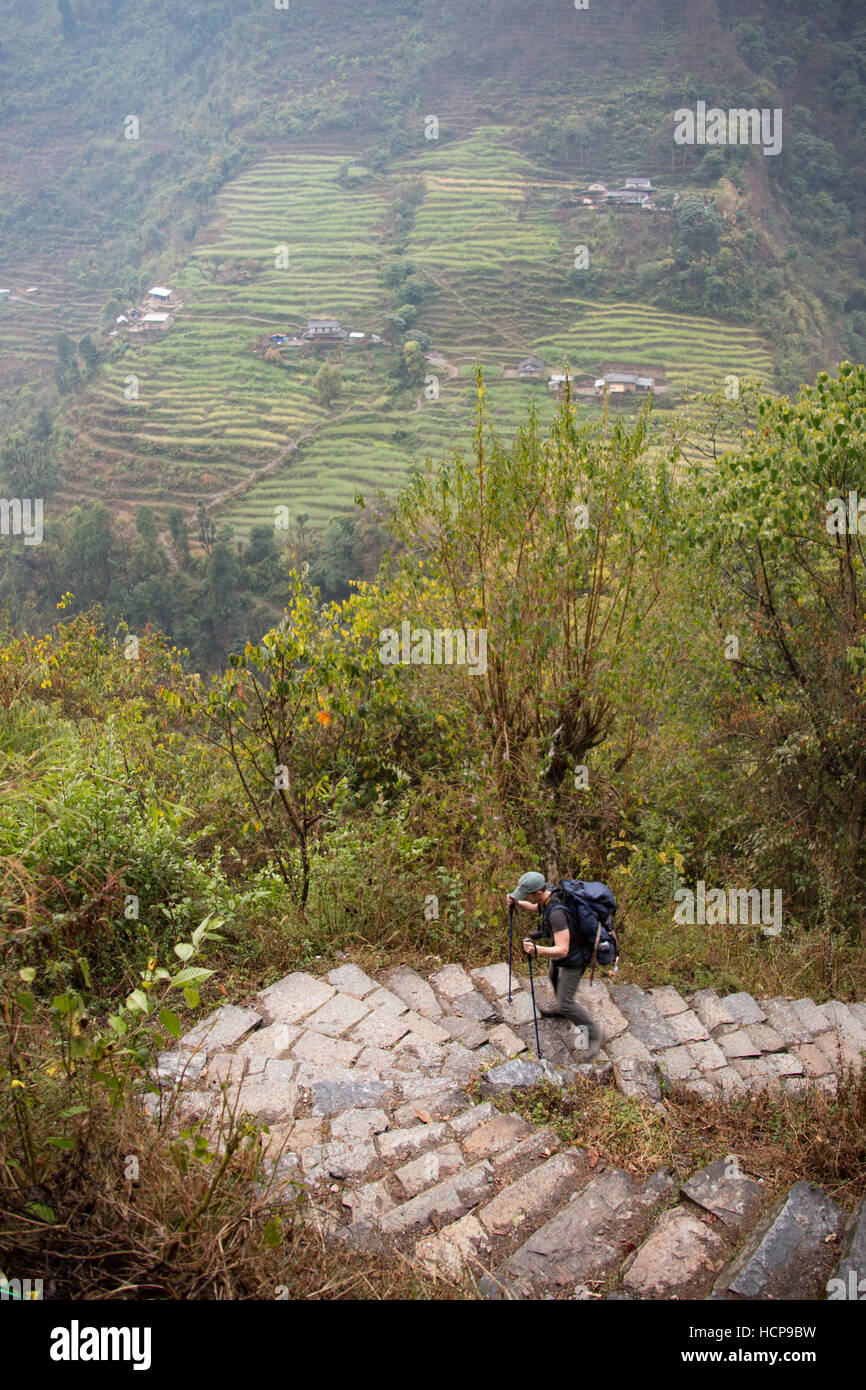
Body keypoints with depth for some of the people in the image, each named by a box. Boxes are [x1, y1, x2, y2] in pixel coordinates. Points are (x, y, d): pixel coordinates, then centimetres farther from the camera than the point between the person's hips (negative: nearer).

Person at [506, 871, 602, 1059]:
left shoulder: (557, 912, -42)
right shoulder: (549, 890, -14)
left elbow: (562, 950, -44)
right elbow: (534, 908, 8)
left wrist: (537, 950, -59)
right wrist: (516, 902, -11)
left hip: (573, 958, -10)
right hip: (561, 947, 10)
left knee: (566, 1003, -2)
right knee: (553, 977, 32)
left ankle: (594, 1034, 18)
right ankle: (561, 1010, 59)